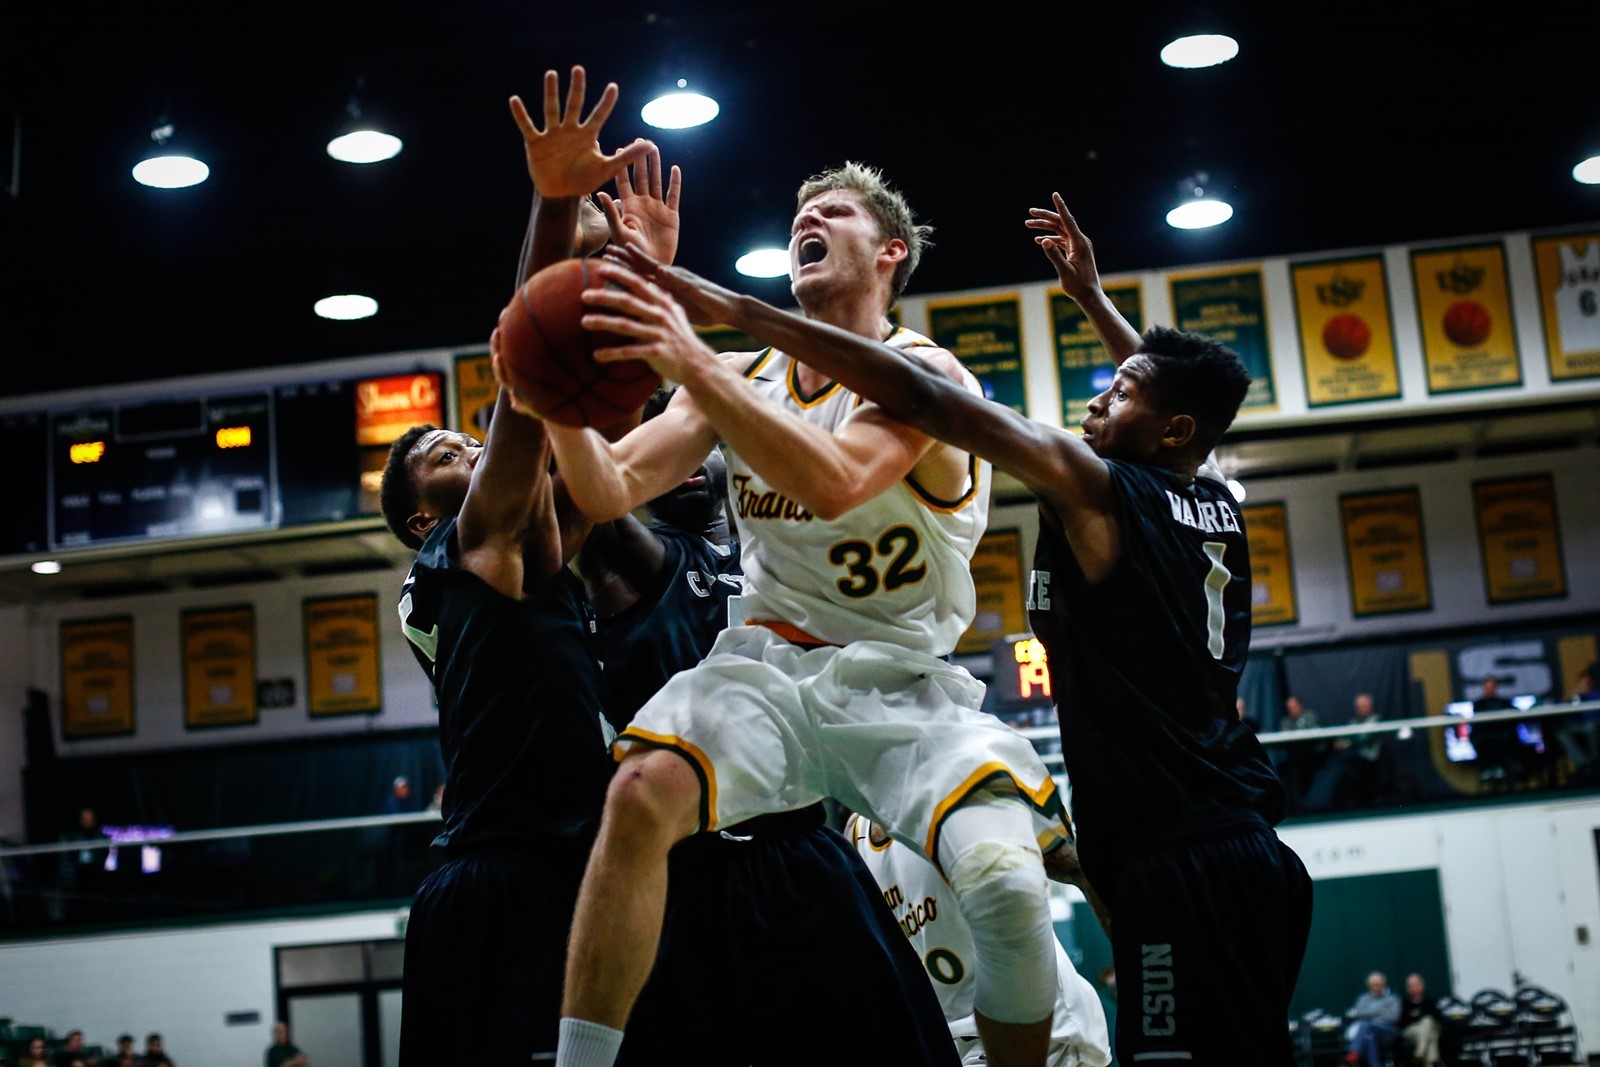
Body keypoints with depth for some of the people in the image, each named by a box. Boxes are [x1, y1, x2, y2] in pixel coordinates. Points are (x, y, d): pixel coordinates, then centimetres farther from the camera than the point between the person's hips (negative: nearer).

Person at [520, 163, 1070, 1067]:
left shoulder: (924, 374, -6)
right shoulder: (737, 378, 9)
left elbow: (834, 483, -27)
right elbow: (610, 493, 0)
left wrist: (691, 366, -35)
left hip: (902, 686, -2)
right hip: (770, 667, 3)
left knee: (1009, 886, -26)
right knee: (642, 791, -29)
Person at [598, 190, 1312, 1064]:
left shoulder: (1095, 488, -7)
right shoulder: (1214, 508, 15)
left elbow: (924, 397, -14)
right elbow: (1181, 400, 38)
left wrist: (736, 310, -13)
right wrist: (1092, 299, 44)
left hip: (1181, 867, -9)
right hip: (1251, 854, 9)